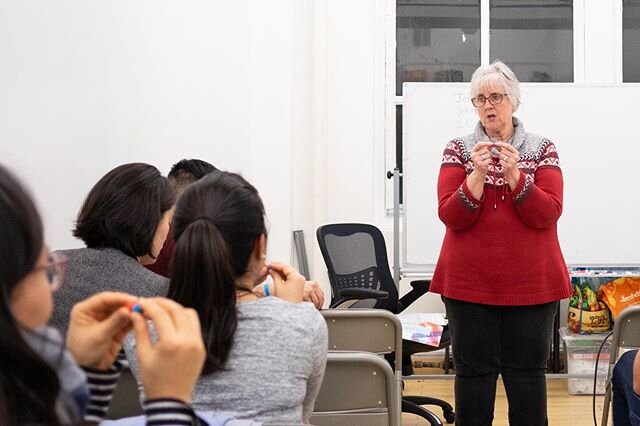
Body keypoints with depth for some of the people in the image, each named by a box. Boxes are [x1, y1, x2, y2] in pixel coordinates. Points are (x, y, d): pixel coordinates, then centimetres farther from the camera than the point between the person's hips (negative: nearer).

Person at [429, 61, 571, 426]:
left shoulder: (542, 150, 5)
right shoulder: (459, 150, 5)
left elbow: (548, 214, -6)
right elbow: (451, 216, -4)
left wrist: (514, 174, -19)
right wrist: (478, 175, -18)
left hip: (530, 284, 0)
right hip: (470, 283, 0)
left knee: (527, 374, 3)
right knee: (474, 373, 1)